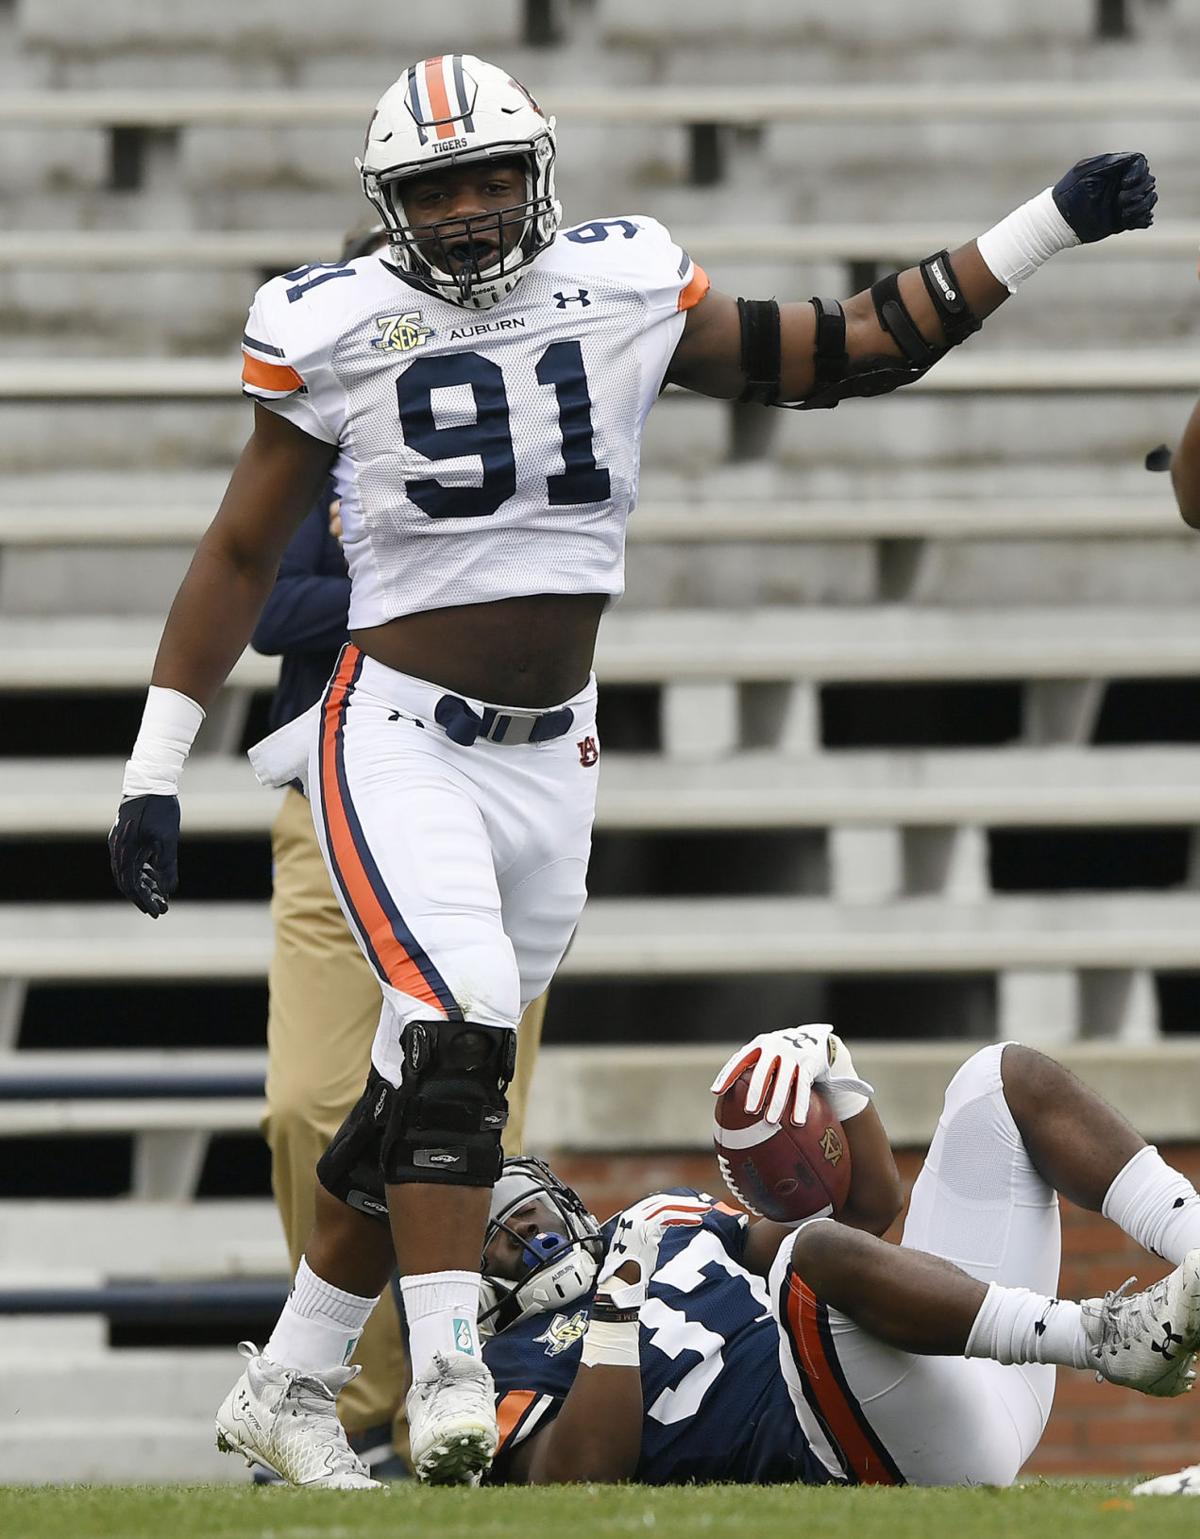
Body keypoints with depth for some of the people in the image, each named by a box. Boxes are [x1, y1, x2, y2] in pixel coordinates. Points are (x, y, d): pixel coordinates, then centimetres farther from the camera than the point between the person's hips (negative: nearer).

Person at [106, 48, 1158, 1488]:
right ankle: (448, 1372, -29)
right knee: (461, 1024, -24)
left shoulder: (626, 292, 2)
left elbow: (852, 349, 9)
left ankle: (286, 1388, 21)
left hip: (551, 760, 4)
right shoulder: (340, 331, -5)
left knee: (427, 1092, 9)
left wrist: (1054, 225, 4)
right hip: (397, 739, -4)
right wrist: (152, 770, 1)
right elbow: (239, 558, 3)